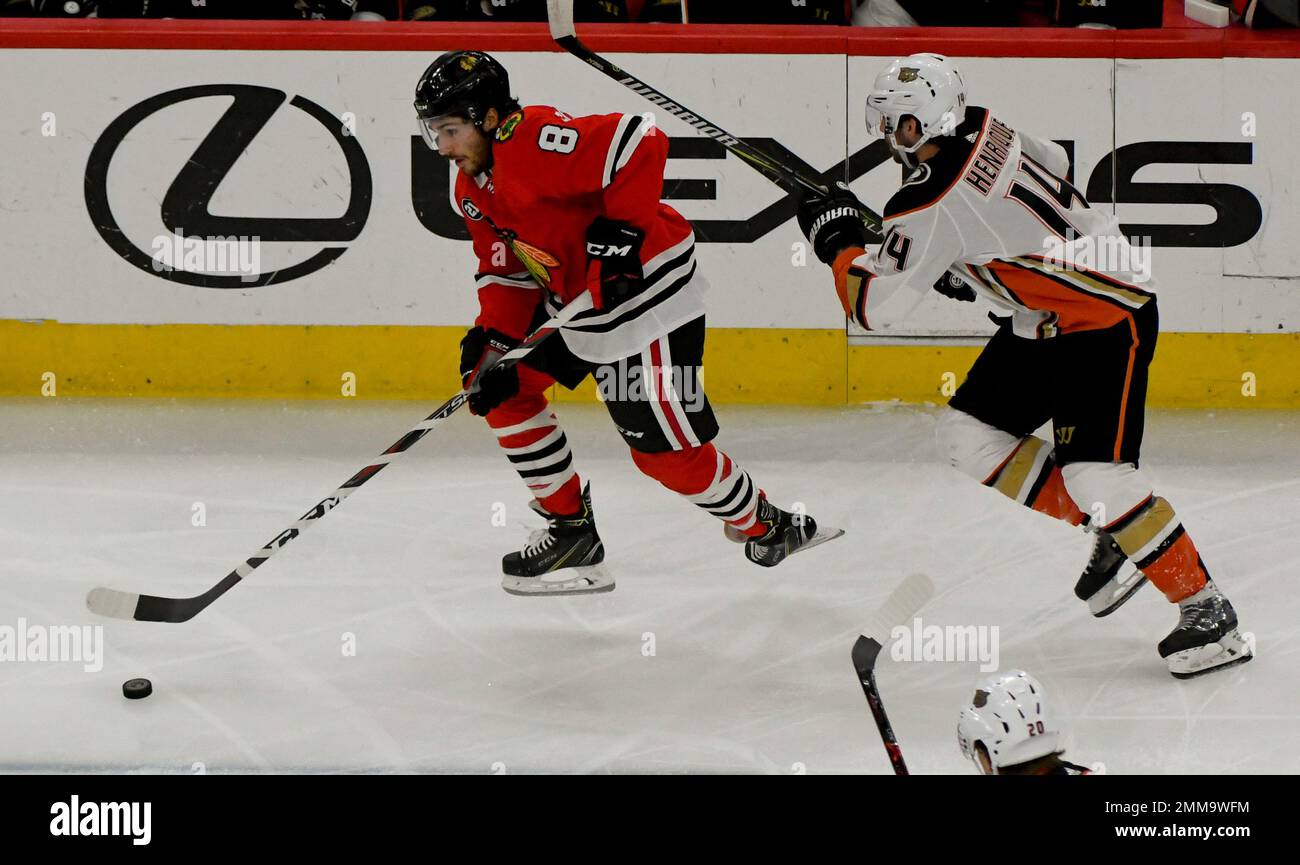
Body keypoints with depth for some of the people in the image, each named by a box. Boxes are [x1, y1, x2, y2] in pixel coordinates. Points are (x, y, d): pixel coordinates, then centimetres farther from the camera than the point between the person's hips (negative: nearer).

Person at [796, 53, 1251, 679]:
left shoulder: (932, 209, -26)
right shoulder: (981, 129, -2)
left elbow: (874, 308, -19)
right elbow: (1054, 166, 18)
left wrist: (838, 241, -2)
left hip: (1107, 320, -10)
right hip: (1044, 321, 10)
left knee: (1093, 473, -18)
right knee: (969, 434, 7)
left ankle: (1207, 612, -10)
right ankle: (1107, 537, 14)